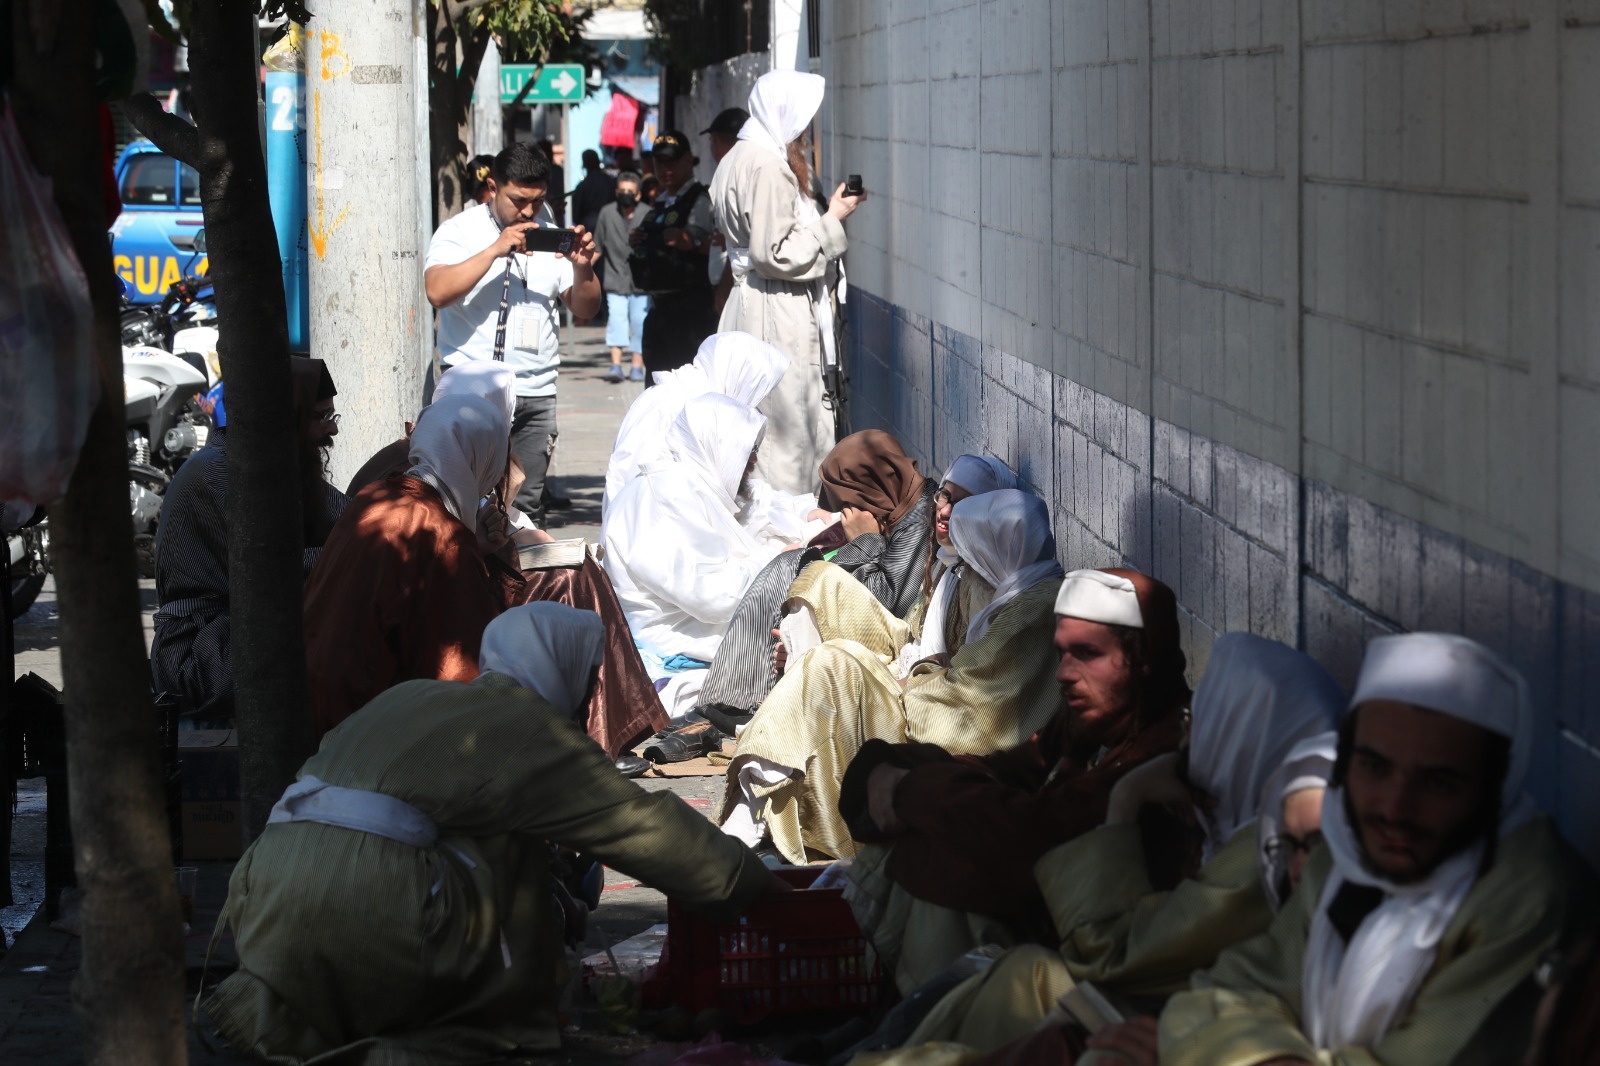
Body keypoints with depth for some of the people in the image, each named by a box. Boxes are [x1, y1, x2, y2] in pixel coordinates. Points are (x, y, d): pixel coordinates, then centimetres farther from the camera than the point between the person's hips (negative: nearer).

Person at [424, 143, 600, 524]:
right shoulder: (460, 231, 0)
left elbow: (585, 309, 13)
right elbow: (438, 291, -17)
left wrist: (582, 268, -8)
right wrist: (496, 250, -22)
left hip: (537, 394, 4)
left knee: (527, 504, 5)